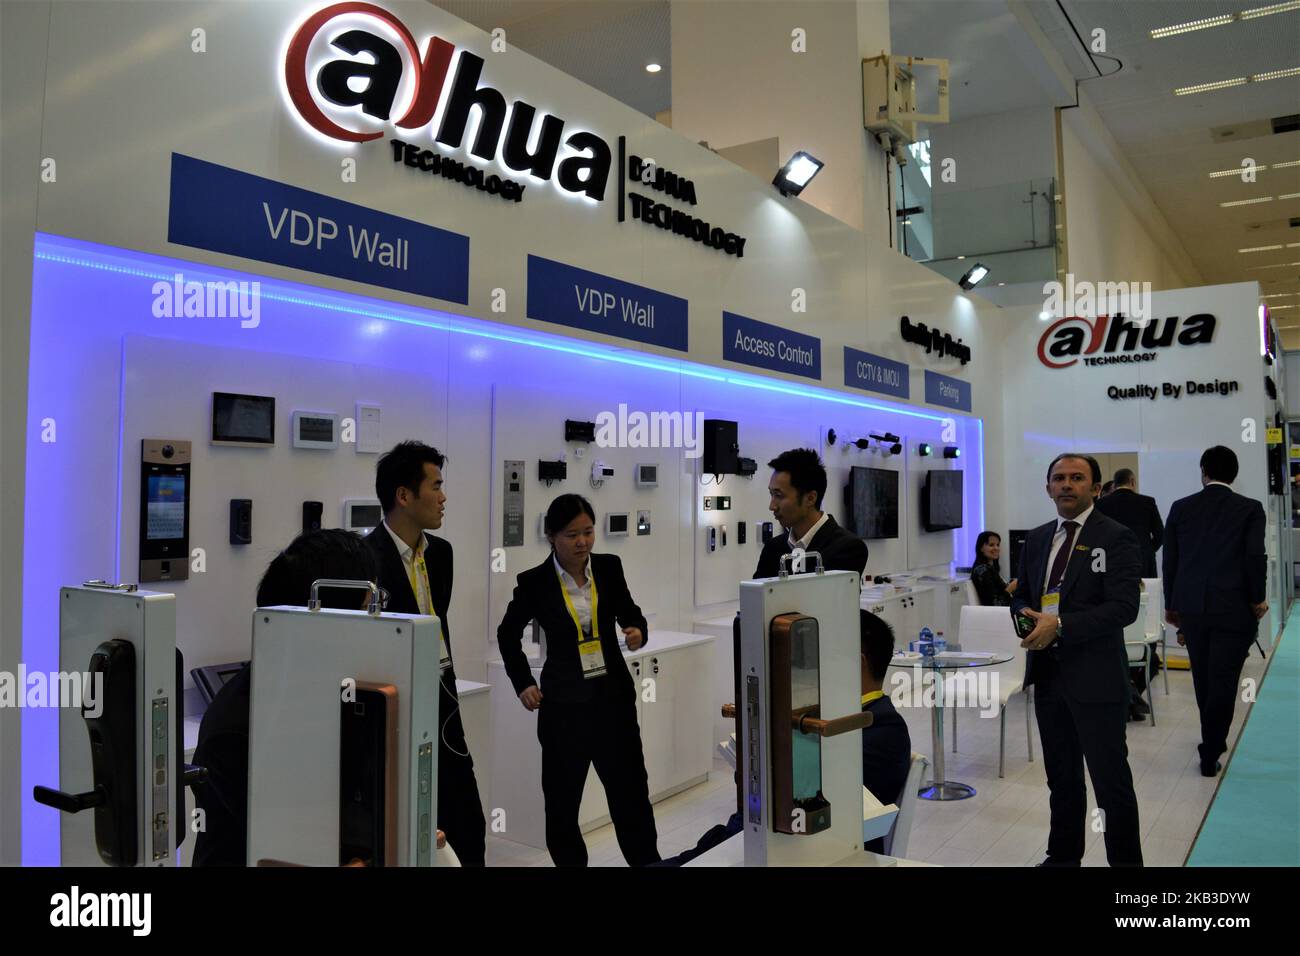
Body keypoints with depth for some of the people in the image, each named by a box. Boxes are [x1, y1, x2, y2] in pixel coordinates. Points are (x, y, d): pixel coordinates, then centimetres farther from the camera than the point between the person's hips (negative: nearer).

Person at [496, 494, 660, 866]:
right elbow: (507, 634, 8)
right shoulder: (535, 581, -7)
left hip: (613, 696, 1)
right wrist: (523, 683, 3)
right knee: (562, 798, 9)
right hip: (564, 702, -1)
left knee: (631, 792, 4)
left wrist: (637, 632, -11)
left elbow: (630, 614, 11)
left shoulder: (609, 567, -3)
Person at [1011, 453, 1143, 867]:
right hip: (1047, 673, 6)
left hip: (1095, 678, -6)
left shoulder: (1116, 537, -8)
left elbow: (1124, 607, -17)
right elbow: (1021, 595, 18)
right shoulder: (1036, 539, 11)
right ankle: (1063, 857, 32)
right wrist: (1025, 616, -5)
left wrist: (1059, 626, -22)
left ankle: (1126, 860, 17)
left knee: (1111, 780, 3)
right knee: (1061, 778, 19)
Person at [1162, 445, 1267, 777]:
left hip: (1191, 607, 3)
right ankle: (1210, 755, 5)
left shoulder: (1181, 508, 3)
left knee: (1204, 680, 18)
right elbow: (1255, 556, -13)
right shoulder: (1250, 509, -4)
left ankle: (1213, 740, 34)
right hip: (1233, 609, -3)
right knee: (1223, 682, 3)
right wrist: (1257, 599, 0)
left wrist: (1171, 606, 14)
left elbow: (1169, 560, 5)